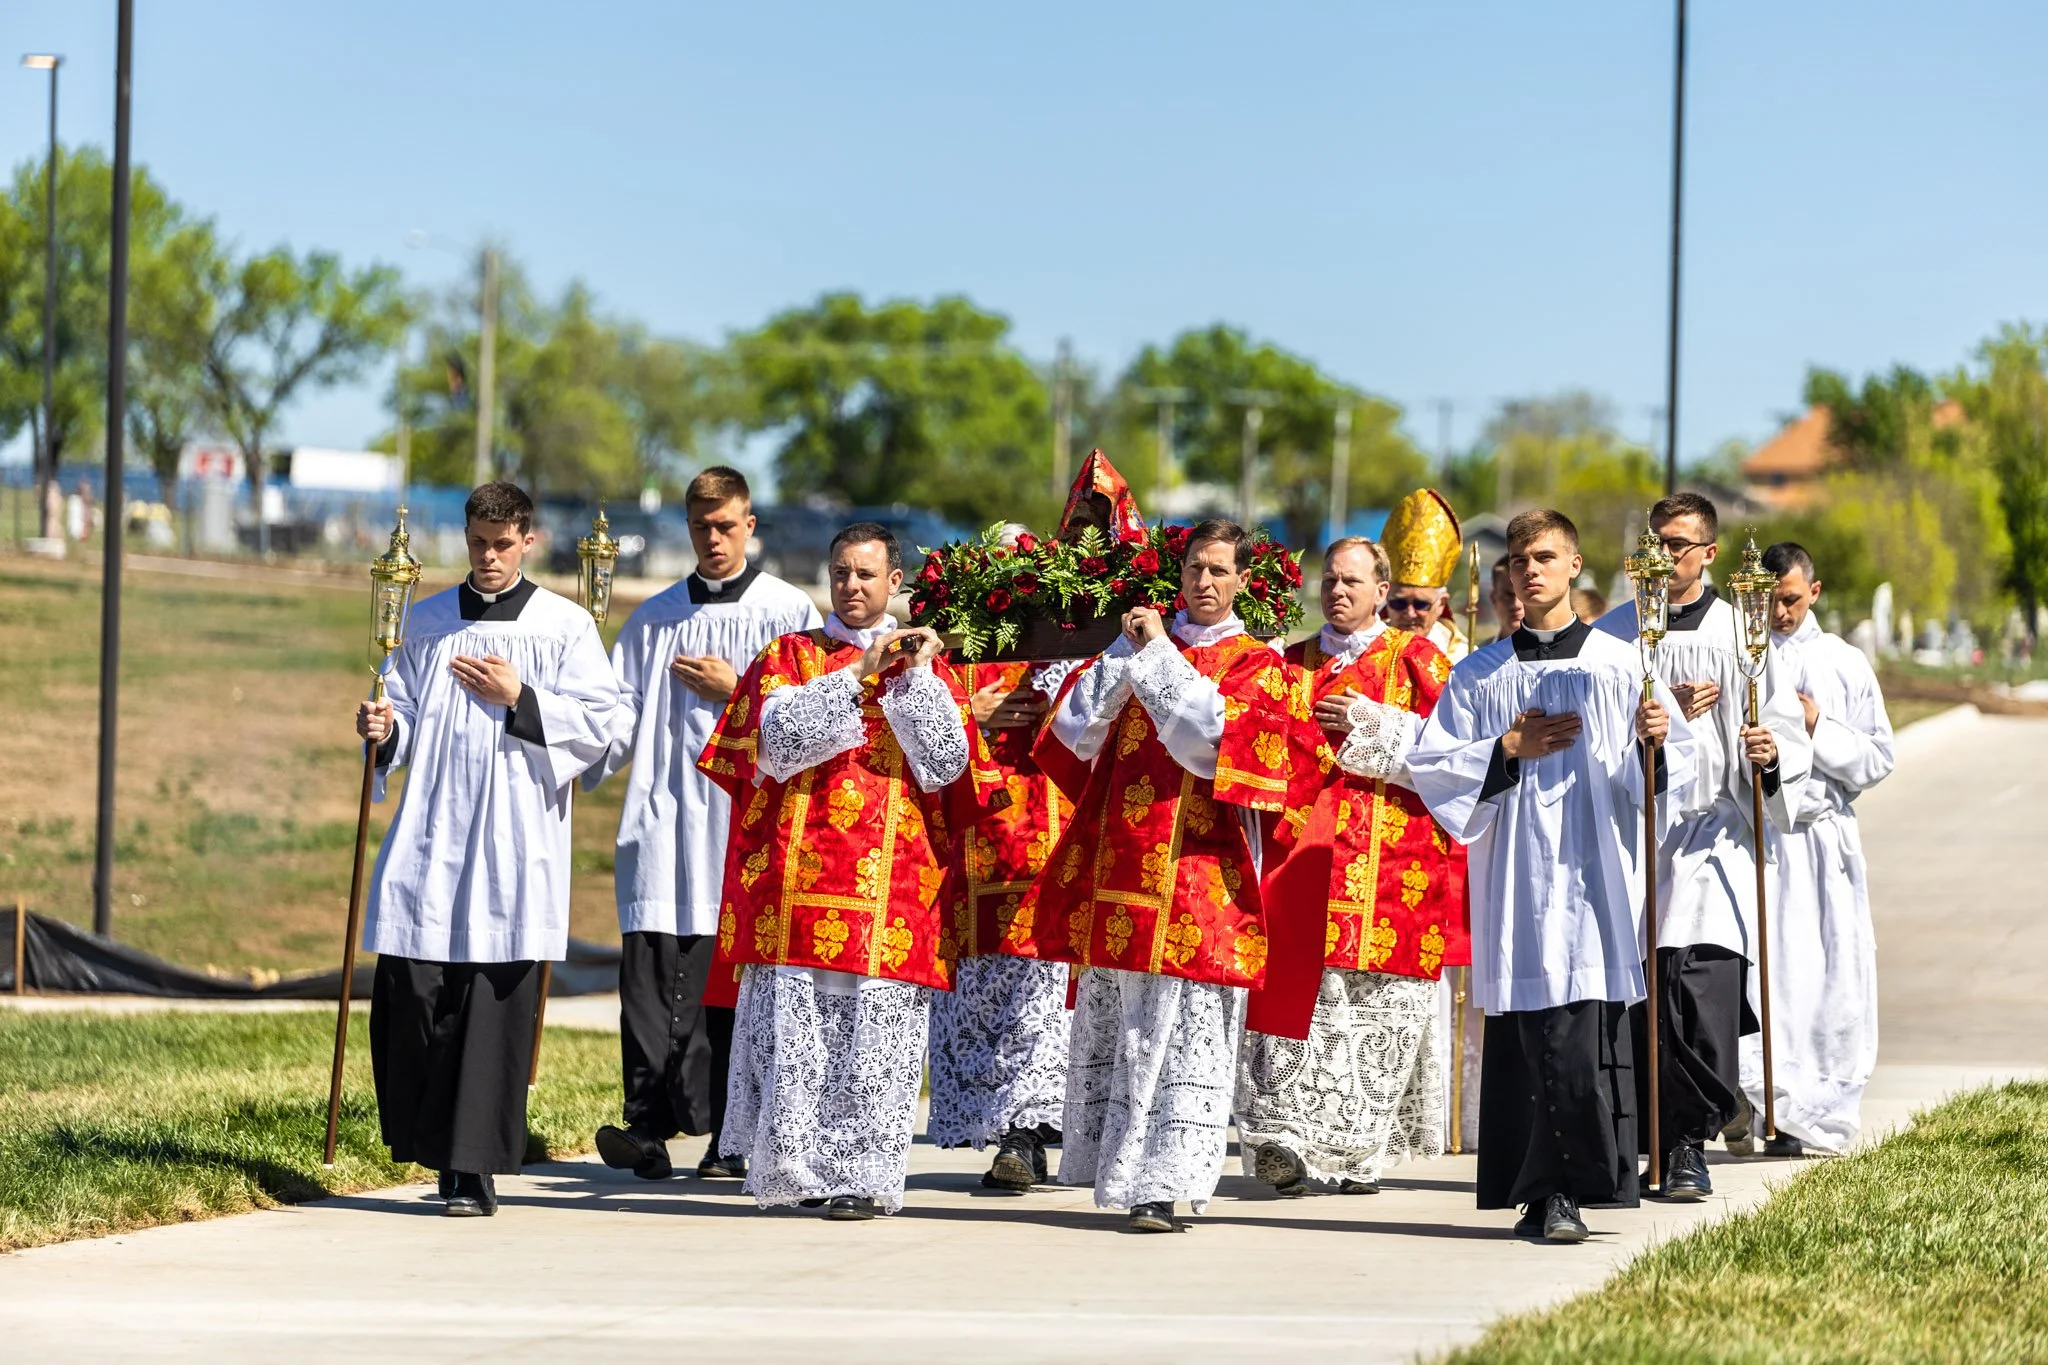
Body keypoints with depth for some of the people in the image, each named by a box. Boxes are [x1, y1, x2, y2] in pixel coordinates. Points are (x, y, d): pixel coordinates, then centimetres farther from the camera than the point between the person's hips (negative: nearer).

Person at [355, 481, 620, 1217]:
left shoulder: (565, 626, 5)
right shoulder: (428, 622, 14)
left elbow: (595, 726, -1)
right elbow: (405, 713, 14)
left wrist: (519, 700, -10)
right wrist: (385, 729, -8)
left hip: (514, 845, -3)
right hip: (431, 837, 3)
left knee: (496, 1010, -5)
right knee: (410, 993, -4)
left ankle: (474, 1168, -1)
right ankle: (430, 1141, 14)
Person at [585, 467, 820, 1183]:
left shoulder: (789, 610, 7)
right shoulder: (655, 616, 18)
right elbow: (620, 708, 15)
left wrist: (737, 690, -8)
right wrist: (587, 755, -3)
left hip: (748, 812, -2)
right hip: (664, 814, 3)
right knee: (651, 970, -10)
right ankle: (649, 1126, -14)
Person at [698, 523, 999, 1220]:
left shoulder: (928, 669, 13)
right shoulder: (789, 658, 12)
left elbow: (946, 769, 0)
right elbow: (778, 741, -6)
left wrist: (917, 677, -7)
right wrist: (856, 673, -10)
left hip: (890, 883, 0)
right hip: (798, 874, 0)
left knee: (874, 1029, -5)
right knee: (791, 1027, -4)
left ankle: (861, 1175, -1)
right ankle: (795, 1169, 4)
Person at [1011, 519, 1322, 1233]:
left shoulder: (1258, 668, 4)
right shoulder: (1139, 642, 16)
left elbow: (1211, 734, -15)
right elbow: (1077, 732, 6)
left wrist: (1159, 656, -9)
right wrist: (1127, 654, -3)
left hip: (1197, 871, -4)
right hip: (1116, 867, 4)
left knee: (1184, 1030, -8)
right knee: (1105, 1025, 9)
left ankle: (1159, 1186, -7)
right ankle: (1114, 1166, 19)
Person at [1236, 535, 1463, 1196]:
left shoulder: (1417, 661, 7)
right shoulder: (1295, 662, 18)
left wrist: (1371, 724, -10)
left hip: (1390, 862, -2)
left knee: (1377, 1004, -4)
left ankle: (1359, 1151, 4)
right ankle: (1285, 1134, -17)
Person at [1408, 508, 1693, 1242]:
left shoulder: (1620, 665, 9)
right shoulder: (1480, 674, 12)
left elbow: (1677, 762, 8)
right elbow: (1429, 766, 9)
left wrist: (1653, 742, -14)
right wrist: (1507, 751, -4)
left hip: (1594, 873, -1)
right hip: (1515, 874, 1)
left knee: (1582, 1035, -9)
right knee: (1521, 1035, -3)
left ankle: (1563, 1188, -5)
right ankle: (1540, 1192, 1)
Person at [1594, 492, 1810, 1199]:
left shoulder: (1742, 633, 8)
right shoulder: (1613, 632, 10)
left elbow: (1789, 730, 8)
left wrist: (1773, 754, -15)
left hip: (1713, 837, -1)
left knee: (1705, 993, -12)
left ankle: (1690, 1141, -5)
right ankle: (1652, 1134, 11)